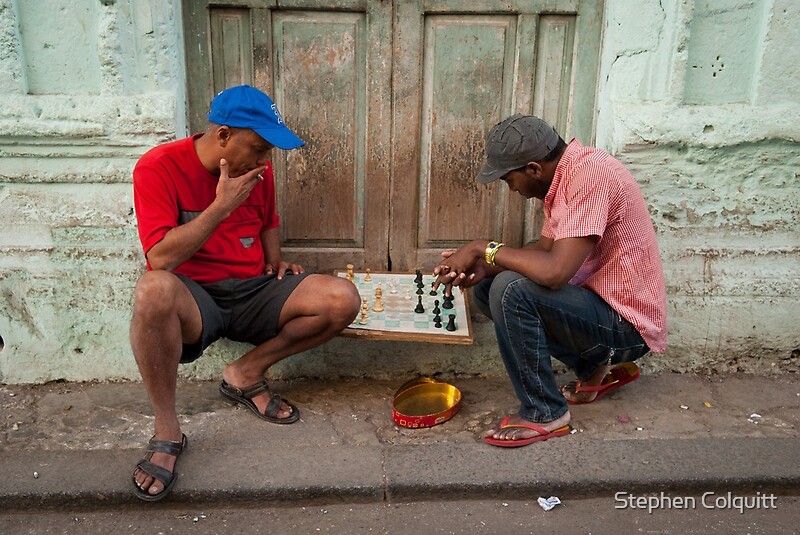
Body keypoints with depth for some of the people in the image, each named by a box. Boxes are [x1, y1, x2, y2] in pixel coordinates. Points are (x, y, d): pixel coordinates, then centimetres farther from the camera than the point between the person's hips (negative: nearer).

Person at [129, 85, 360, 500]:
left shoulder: (257, 168, 5)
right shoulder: (159, 167, -12)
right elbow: (159, 258, -21)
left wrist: (276, 260, 5)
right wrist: (222, 205, -23)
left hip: (254, 293, 5)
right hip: (193, 298, -5)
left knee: (343, 299, -16)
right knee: (154, 289, -41)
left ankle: (246, 373, -3)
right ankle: (166, 432, -22)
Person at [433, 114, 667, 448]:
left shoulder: (590, 175, -26)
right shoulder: (562, 176, 3)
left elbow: (555, 271, -33)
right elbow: (546, 248, 10)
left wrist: (485, 248, -19)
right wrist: (484, 267, -6)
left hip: (626, 323, -10)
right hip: (595, 296, 10)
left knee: (511, 291, -27)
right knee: (486, 289, 8)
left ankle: (545, 414, -8)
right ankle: (597, 366, 14)